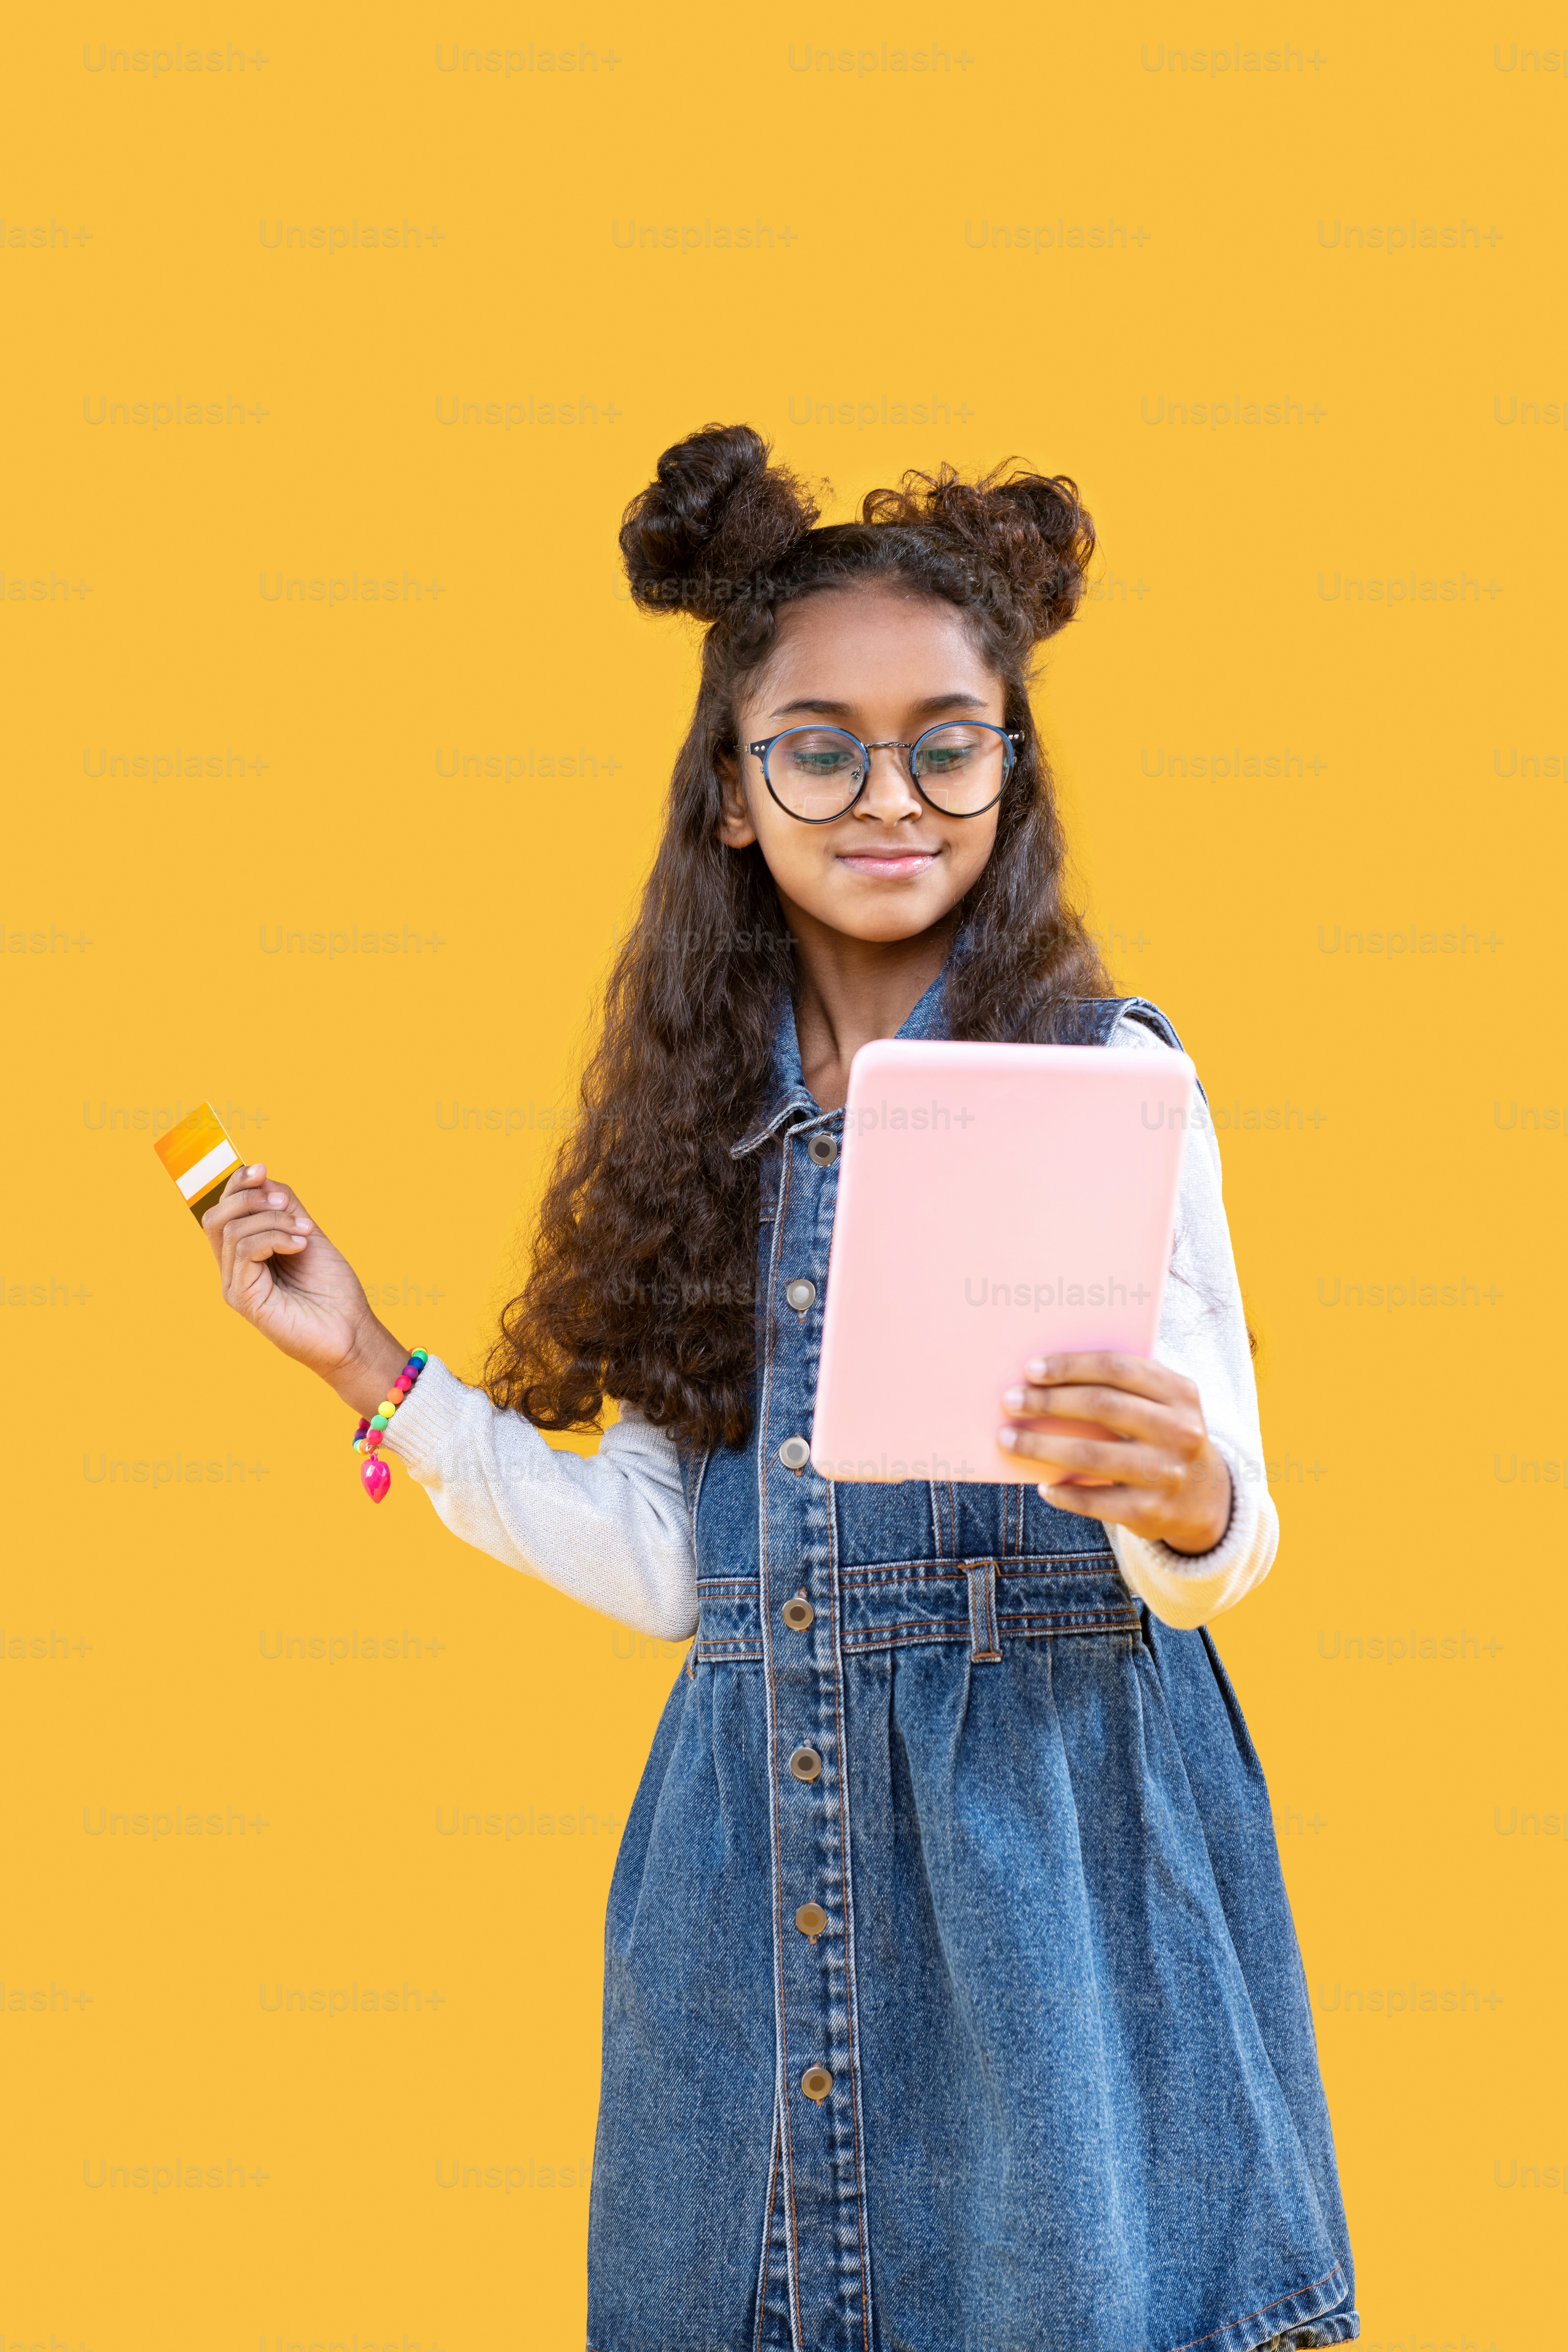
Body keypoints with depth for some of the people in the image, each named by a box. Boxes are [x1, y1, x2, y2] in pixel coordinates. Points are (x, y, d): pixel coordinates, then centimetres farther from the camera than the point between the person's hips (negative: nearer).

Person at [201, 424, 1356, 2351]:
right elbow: (666, 1558, 10)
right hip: (757, 1856, 4)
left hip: (1052, 1836, -4)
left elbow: (1216, 1550, -7)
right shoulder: (710, 1118, 10)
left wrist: (1188, 1502, -30)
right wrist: (368, 1368, 11)